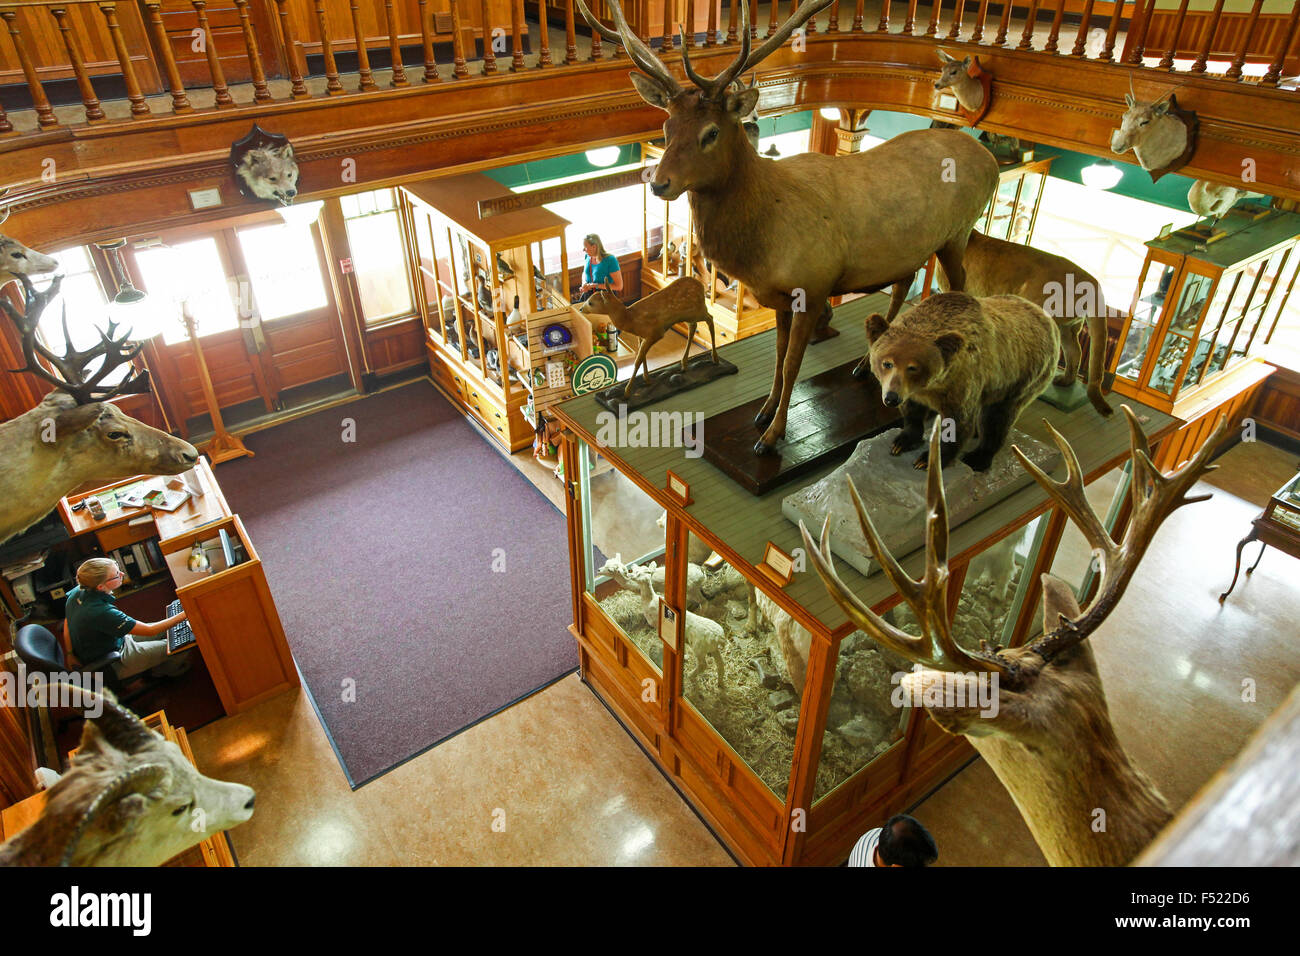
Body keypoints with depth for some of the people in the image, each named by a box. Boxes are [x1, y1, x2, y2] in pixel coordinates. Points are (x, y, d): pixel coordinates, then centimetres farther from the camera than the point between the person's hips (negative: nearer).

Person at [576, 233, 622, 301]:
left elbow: (619, 286, -16)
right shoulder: (588, 257, 4)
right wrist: (584, 284, 1)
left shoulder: (610, 260, -14)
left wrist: (594, 285, -17)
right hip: (588, 295, 6)